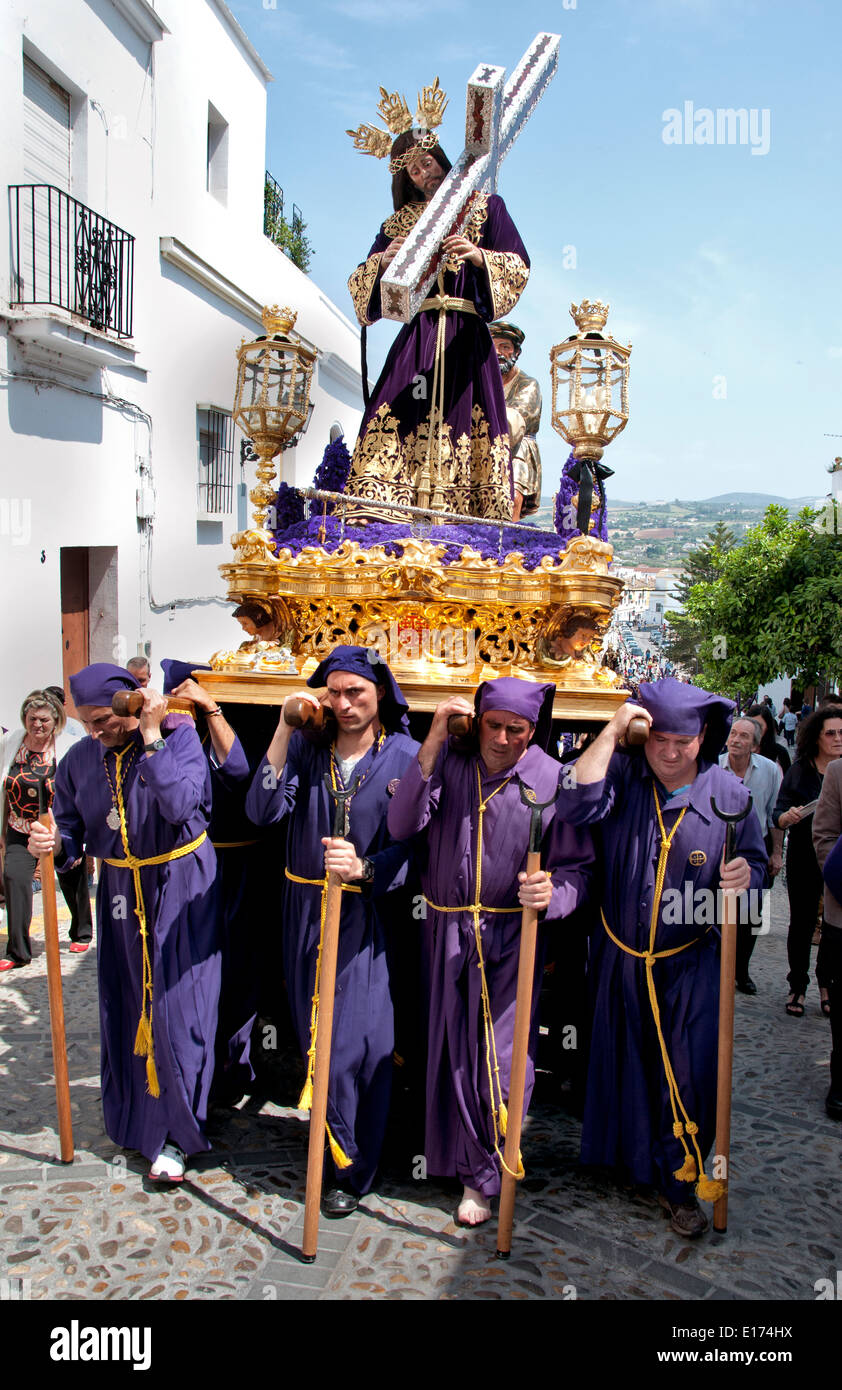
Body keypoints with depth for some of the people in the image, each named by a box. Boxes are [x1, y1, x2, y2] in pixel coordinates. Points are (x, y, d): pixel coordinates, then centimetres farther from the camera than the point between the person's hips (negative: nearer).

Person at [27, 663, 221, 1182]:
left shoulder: (180, 736, -14)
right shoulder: (80, 760, 0)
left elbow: (180, 804, -30)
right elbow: (74, 833, 5)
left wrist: (151, 737, -28)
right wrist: (55, 844, -17)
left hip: (179, 889, -4)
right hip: (120, 891, 4)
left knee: (177, 1005, -1)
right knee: (126, 1005, 12)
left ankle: (176, 1129, 13)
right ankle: (134, 1114, 31)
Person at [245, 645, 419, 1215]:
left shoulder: (405, 757, -7)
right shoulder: (307, 746, 1)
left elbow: (411, 848, -9)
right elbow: (263, 811, -12)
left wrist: (364, 868, -28)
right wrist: (284, 729, -18)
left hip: (366, 916, -3)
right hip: (307, 913, 4)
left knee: (357, 1041, -1)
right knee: (315, 1034, 14)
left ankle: (352, 1170, 18)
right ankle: (334, 1145, 35)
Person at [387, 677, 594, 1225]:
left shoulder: (553, 780, -9)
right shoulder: (450, 761, -4)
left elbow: (577, 865, -7)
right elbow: (402, 826, -16)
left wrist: (553, 892, -30)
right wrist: (432, 744, -22)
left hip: (512, 937, -2)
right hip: (447, 931, 2)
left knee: (502, 1055, 0)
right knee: (451, 1046, 13)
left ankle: (483, 1177, 21)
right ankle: (462, 1157, 35)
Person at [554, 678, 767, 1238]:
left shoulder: (728, 792, -7)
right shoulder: (623, 773, -9)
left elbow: (756, 862, 1)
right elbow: (576, 806, -27)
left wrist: (744, 875, -24)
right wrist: (611, 734, -27)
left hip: (691, 965, -1)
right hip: (621, 958, 1)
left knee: (691, 1077, -1)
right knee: (624, 1066, 18)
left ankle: (679, 1180, 21)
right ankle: (626, 1159, 42)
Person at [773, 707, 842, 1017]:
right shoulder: (800, 770, -2)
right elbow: (778, 814, -3)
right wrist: (788, 816, -25)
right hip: (804, 858, -1)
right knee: (802, 922, 4)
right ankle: (798, 987, 17)